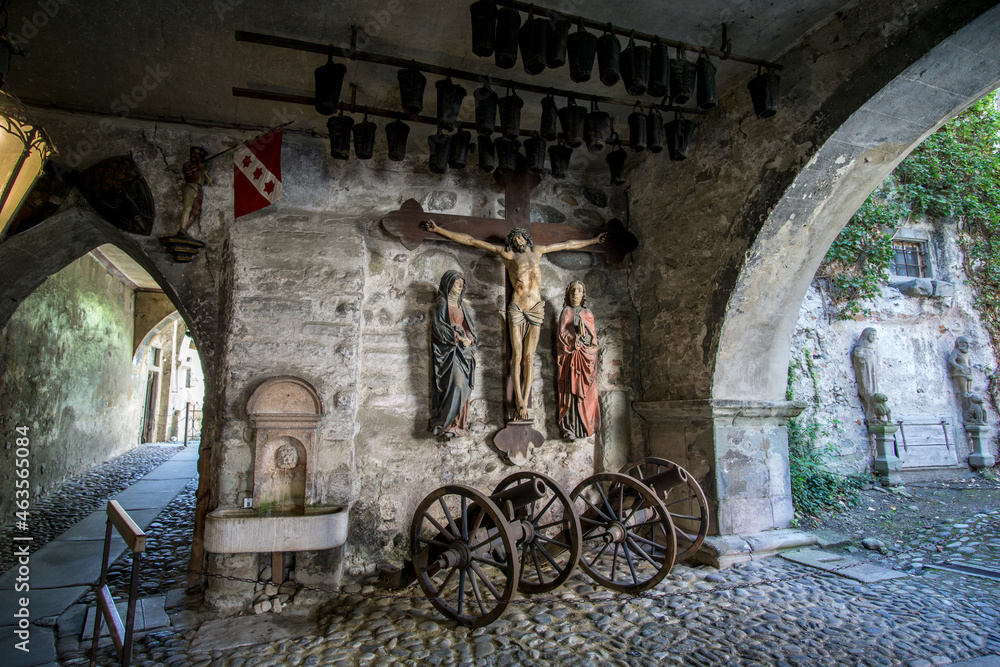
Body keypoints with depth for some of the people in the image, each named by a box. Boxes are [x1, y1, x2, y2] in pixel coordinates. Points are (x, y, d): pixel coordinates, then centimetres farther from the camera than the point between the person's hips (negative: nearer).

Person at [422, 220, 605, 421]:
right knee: (517, 356, -5)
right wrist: (438, 229, 5)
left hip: (536, 310, 3)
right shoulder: (507, 253, 9)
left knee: (529, 357, -1)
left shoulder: (537, 251, 20)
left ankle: (524, 404, 0)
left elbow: (568, 245, 32)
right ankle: (520, 404, -3)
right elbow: (471, 241, 7)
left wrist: (594, 240, 39)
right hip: (516, 309, -3)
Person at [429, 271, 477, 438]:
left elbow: (470, 327, 19)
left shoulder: (461, 305, 20)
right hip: (449, 350, -7)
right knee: (455, 384, -16)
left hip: (464, 349, 7)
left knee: (465, 386, 1)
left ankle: (460, 424, 5)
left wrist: (469, 339, -2)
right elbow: (438, 326, -10)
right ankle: (445, 424, -11)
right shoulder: (442, 303, 0)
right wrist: (457, 337, -17)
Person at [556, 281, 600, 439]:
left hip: (586, 359, 2)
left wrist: (583, 335, -14)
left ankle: (586, 427, 1)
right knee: (570, 392, -8)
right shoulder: (565, 312, 9)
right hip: (569, 358, -2)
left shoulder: (588, 314, 15)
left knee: (586, 393, -3)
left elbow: (592, 339, 6)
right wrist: (578, 337, -11)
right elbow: (561, 336, -2)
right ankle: (569, 429, -7)